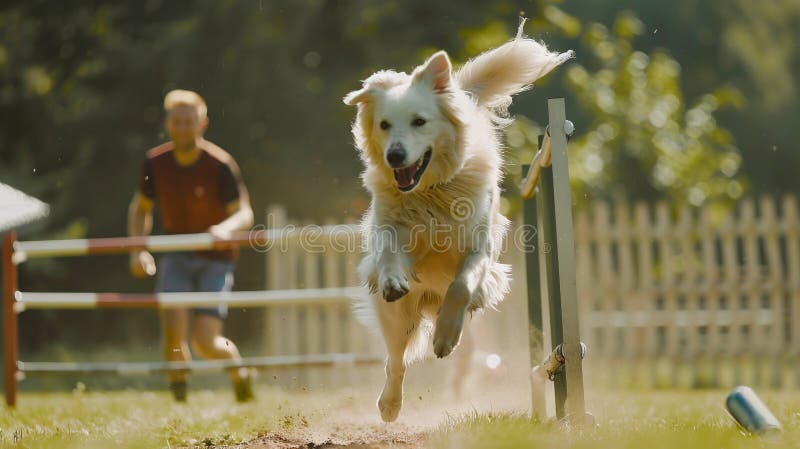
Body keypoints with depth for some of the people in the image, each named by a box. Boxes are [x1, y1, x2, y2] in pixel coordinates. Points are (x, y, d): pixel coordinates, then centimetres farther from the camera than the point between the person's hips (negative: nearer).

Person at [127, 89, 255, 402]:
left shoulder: (220, 165, -15)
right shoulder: (155, 163, -4)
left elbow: (245, 214, -13)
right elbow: (140, 209, 11)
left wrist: (226, 228, -35)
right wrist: (138, 250, -3)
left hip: (215, 259, -2)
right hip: (175, 257, 3)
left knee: (206, 342, -13)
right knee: (173, 327, -21)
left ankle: (239, 370, 21)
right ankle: (179, 394, 0)